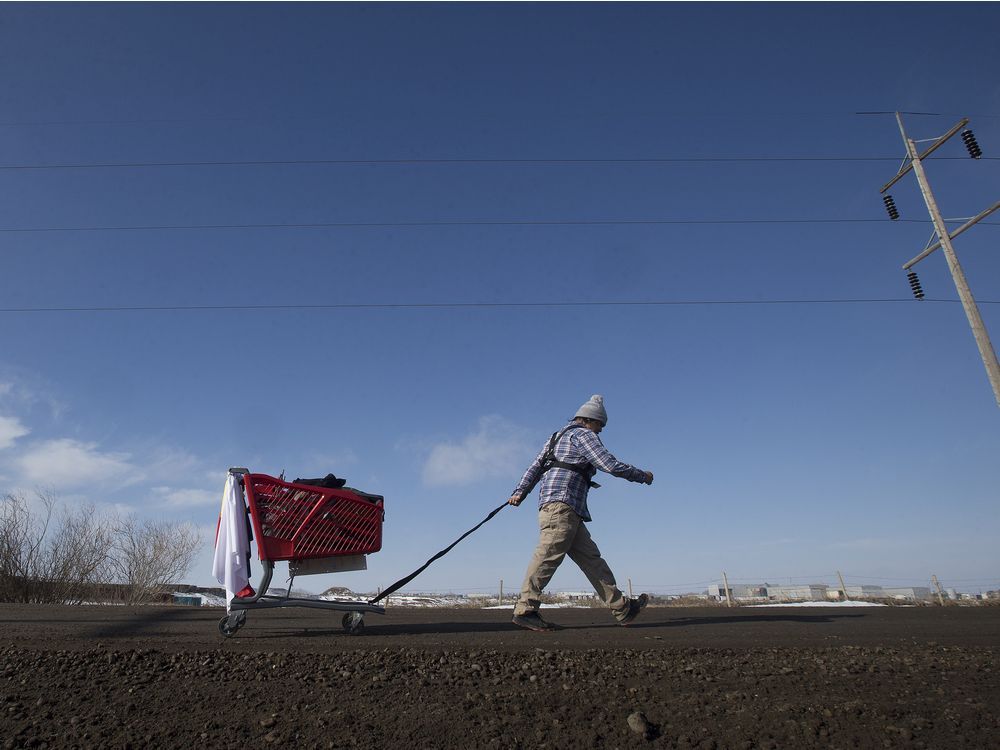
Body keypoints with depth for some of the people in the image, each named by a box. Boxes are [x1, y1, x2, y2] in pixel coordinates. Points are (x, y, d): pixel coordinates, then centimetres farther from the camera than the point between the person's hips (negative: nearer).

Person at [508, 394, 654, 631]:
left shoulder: (559, 437, 29)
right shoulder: (583, 434, 2)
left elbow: (535, 466, 19)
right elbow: (611, 465, -6)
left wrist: (520, 492, 10)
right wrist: (642, 476, 7)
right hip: (562, 504, -10)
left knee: (591, 557, 7)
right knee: (548, 556, -15)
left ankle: (622, 609, 10)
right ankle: (525, 610, -18)